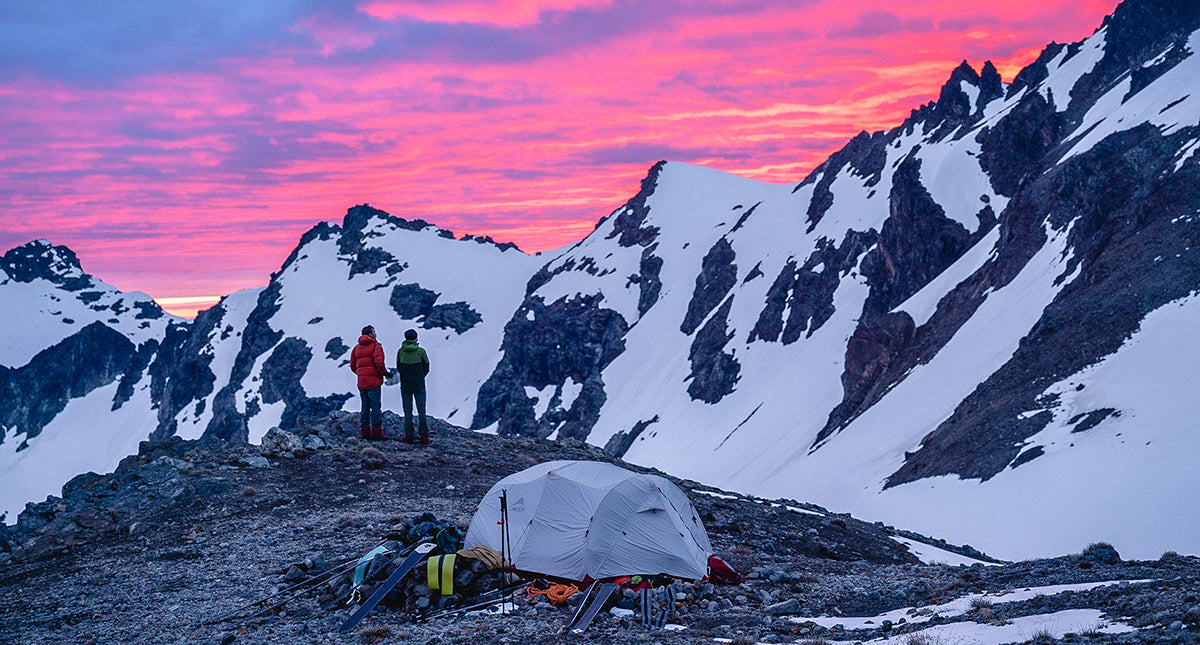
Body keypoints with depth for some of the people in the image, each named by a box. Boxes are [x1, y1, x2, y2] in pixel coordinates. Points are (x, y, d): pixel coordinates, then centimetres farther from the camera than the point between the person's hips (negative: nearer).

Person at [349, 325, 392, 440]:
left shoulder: (357, 348, 15)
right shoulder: (375, 345, -5)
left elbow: (353, 366, 14)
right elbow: (379, 363, -16)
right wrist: (385, 373, -1)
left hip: (361, 382, 6)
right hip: (373, 381, -6)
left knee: (365, 407, 11)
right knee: (376, 406, -6)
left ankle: (365, 431, 10)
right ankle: (377, 432, -10)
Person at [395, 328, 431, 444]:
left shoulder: (400, 351, -4)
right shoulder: (421, 351, -9)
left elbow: (398, 368, 5)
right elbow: (426, 368, 0)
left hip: (405, 385, 1)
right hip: (419, 386, -1)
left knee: (407, 412, 6)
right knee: (421, 411, 4)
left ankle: (408, 435, 3)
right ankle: (424, 435, 2)